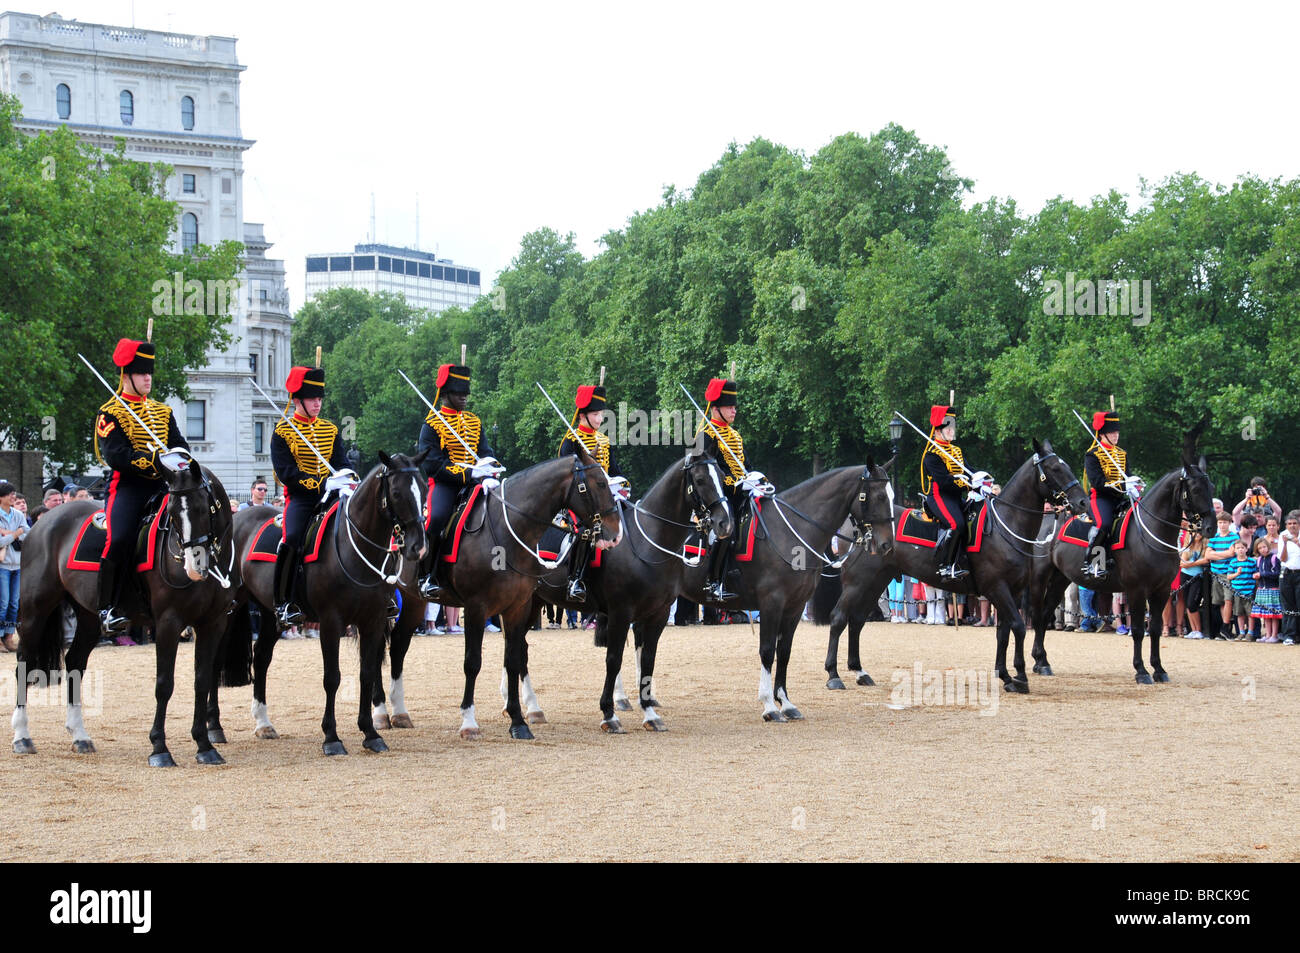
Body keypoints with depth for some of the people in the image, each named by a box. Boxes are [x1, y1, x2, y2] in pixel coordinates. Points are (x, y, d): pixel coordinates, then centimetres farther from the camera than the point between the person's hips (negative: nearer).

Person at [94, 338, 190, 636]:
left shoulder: (162, 411, 20)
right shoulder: (110, 413, 0)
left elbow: (180, 445, 13)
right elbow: (115, 456, -13)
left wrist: (179, 457, -13)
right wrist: (157, 460, -23)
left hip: (162, 485, 6)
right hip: (128, 485, -6)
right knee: (120, 538, -26)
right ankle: (108, 610, -18)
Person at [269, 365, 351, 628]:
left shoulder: (330, 429, 16)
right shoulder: (283, 431, 0)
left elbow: (341, 463, 14)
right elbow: (285, 472, -11)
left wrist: (347, 477, -12)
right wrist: (322, 484, -20)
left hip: (330, 495, 5)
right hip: (300, 497, -5)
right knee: (292, 537, -29)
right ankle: (283, 604, -21)